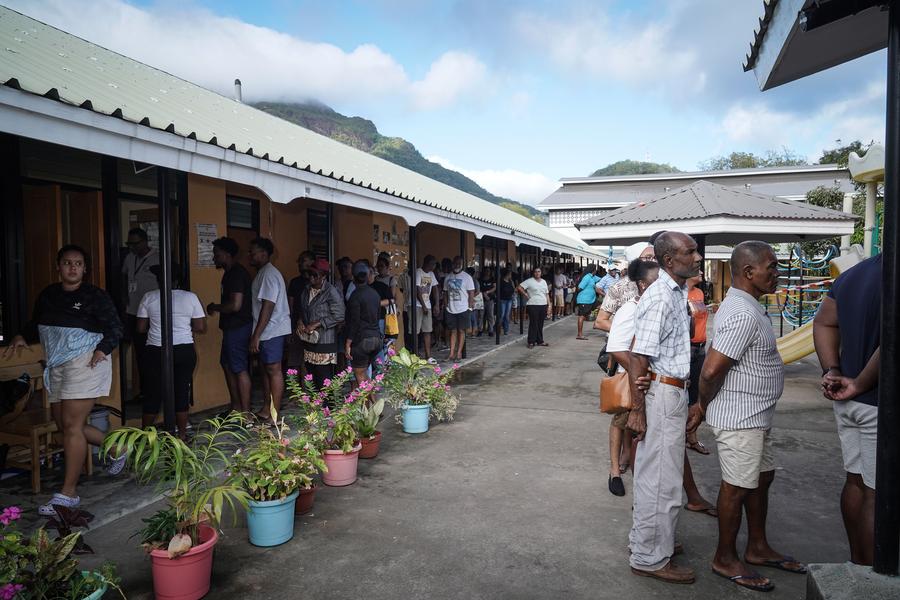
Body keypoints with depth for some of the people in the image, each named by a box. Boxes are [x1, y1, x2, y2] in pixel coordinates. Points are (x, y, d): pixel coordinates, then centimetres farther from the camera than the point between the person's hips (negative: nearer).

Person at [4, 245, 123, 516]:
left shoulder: (95, 296, -7)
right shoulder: (47, 295, 10)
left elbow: (115, 328, -6)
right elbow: (35, 325, 23)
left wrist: (102, 349, -20)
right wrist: (22, 337, 4)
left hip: (85, 364, -7)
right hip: (56, 367, 7)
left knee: (71, 425, -8)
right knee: (63, 424, 11)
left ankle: (68, 493, 0)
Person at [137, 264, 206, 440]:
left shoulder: (149, 297, -1)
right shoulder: (190, 297, -2)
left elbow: (141, 328, 2)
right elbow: (201, 328, -3)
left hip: (156, 352, 0)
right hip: (185, 351, 0)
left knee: (153, 393, 12)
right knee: (182, 392, 8)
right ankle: (182, 434, 15)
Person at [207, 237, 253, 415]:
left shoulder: (237, 274, -19)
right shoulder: (231, 272, 14)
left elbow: (235, 305, -26)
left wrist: (214, 307, -12)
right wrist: (217, 307, 13)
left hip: (238, 327, -11)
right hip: (232, 327, 11)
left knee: (239, 369, -4)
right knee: (227, 365, 17)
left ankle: (245, 412, 5)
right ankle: (236, 407, 28)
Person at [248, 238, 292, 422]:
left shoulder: (269, 274, -16)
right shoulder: (263, 272, 16)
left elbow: (268, 307, -23)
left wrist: (256, 335, -23)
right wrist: (256, 334, 19)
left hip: (272, 330, -10)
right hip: (268, 331, 10)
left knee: (274, 370, -4)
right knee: (266, 369, 15)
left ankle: (274, 415, 3)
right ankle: (266, 410, 24)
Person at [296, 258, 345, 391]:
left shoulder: (332, 292, -12)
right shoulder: (306, 290, 11)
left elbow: (338, 316, -17)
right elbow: (300, 310, 25)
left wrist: (316, 324, -17)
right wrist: (300, 321, 3)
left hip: (325, 343, -7)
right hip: (309, 341, 7)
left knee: (324, 381, -4)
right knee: (311, 379, 12)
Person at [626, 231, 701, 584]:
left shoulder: (678, 292, 11)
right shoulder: (660, 297, -20)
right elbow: (638, 358, -22)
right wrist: (637, 410, -22)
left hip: (675, 393, 10)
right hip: (661, 394, -10)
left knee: (654, 473, 20)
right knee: (661, 479, 1)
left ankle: (646, 540, 37)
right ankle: (650, 559, 15)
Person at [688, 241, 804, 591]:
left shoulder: (743, 305, 11)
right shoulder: (744, 315, -24)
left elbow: (714, 369, 14)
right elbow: (711, 370, -28)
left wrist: (704, 406, 12)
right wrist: (703, 406, -11)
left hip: (755, 417, 10)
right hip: (740, 418, -10)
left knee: (762, 478, 20)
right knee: (737, 487, 3)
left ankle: (758, 548, 37)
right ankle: (725, 559, 19)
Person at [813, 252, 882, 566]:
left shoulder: (851, 275, 6)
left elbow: (823, 323, 12)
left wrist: (831, 372, 5)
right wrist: (860, 384, -17)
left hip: (848, 401, 8)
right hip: (880, 404, -8)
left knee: (855, 481, 18)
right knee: (878, 494, 2)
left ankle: (857, 562, 33)